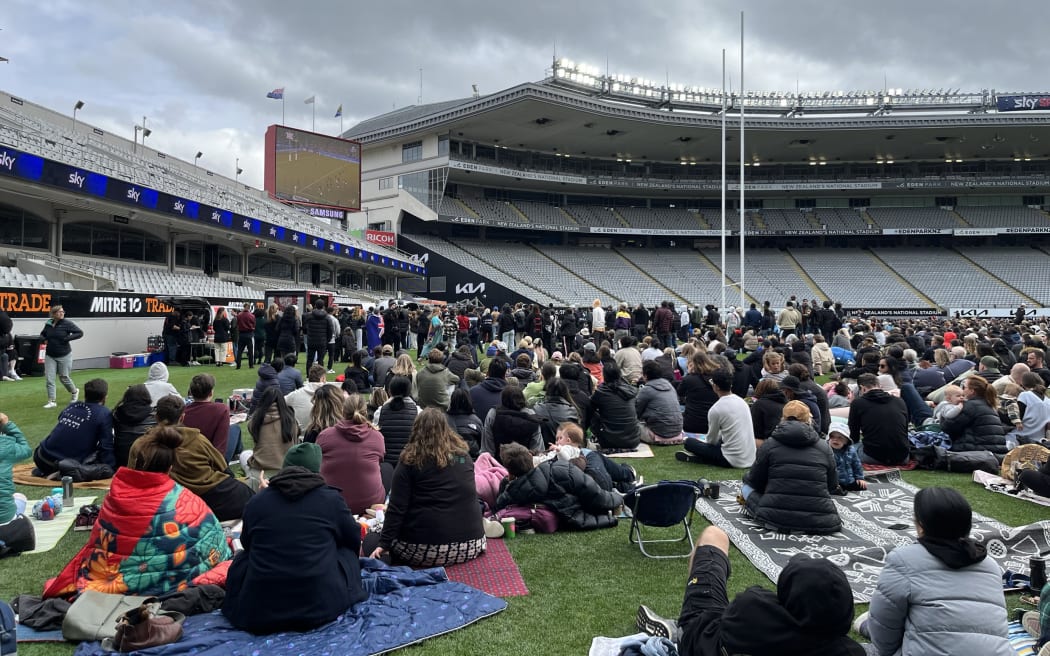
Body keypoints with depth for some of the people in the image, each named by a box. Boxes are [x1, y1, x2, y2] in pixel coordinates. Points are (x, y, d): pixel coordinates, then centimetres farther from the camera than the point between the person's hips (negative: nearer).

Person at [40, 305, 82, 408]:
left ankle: (74, 392, 35)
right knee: (49, 378, -2)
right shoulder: (48, 324, 2)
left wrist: (67, 338, -18)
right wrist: (44, 339, 3)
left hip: (64, 356, -3)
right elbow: (42, 334, 22)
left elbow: (80, 333, -12)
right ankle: (51, 401, 4)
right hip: (50, 356, 4)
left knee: (64, 377, 7)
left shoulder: (67, 323, -10)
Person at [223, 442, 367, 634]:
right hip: (320, 606, -2)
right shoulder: (330, 498, 0)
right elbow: (354, 540, 14)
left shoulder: (256, 502, 5)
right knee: (348, 553, 22)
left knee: (242, 559, 29)